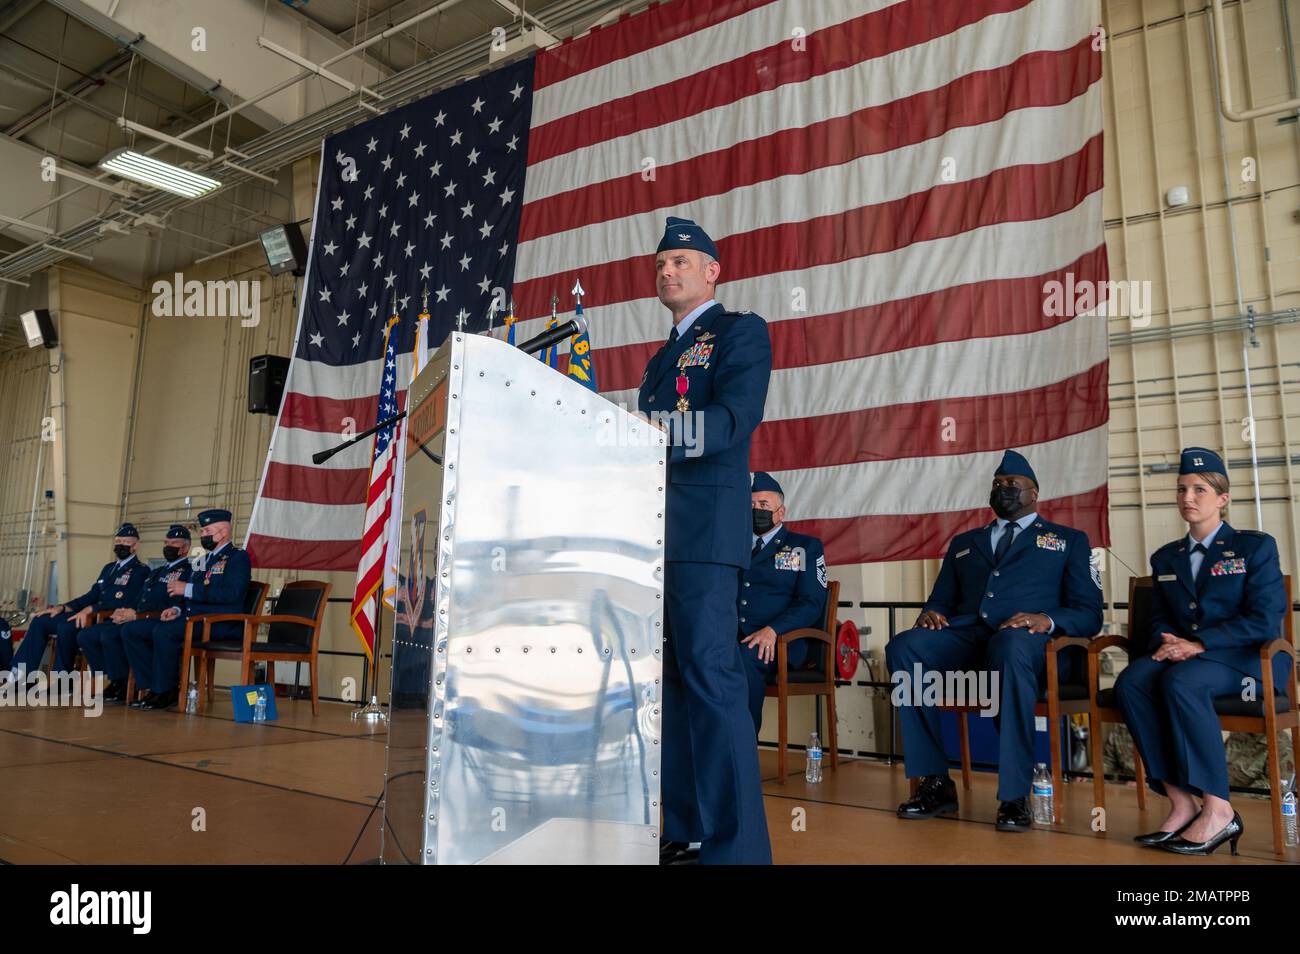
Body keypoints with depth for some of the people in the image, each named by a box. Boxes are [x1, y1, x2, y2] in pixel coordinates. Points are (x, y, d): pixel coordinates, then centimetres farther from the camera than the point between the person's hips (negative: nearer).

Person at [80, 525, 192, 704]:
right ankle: (114, 682, 3)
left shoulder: (187, 572, -5)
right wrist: (124, 612, 2)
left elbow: (176, 609, -16)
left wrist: (137, 616, -18)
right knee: (86, 635, -1)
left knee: (109, 634, -28)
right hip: (135, 621, 9)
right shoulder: (156, 572, 26)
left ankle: (122, 687, -12)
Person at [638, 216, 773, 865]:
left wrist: (654, 432, -27)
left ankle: (735, 844, -7)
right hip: (654, 530, 8)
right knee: (669, 680, 7)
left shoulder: (741, 331, 4)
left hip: (703, 527, -8)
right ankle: (687, 831, 15)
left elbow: (735, 418, -14)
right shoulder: (664, 356, 29)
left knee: (709, 676, -13)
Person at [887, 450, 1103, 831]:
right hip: (966, 636, 3)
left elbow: (1088, 614, 10)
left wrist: (1048, 620, -14)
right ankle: (935, 782, -20)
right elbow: (941, 600, 26)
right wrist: (931, 613, -1)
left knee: (1011, 646, -41)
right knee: (904, 648, -29)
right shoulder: (964, 542, 30)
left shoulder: (1070, 541, 21)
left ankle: (1015, 796, -31)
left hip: (1027, 641, -3)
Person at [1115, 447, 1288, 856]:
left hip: (1246, 658, -5)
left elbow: (1264, 619, -8)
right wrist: (1167, 643, -8)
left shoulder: (1256, 546, 5)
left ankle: (1217, 810, -28)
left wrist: (1198, 644, -18)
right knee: (1131, 680, -29)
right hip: (1184, 656, 5)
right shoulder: (1165, 557, 20)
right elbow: (1159, 620, 17)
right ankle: (1180, 804, -27)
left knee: (1181, 681, -37)